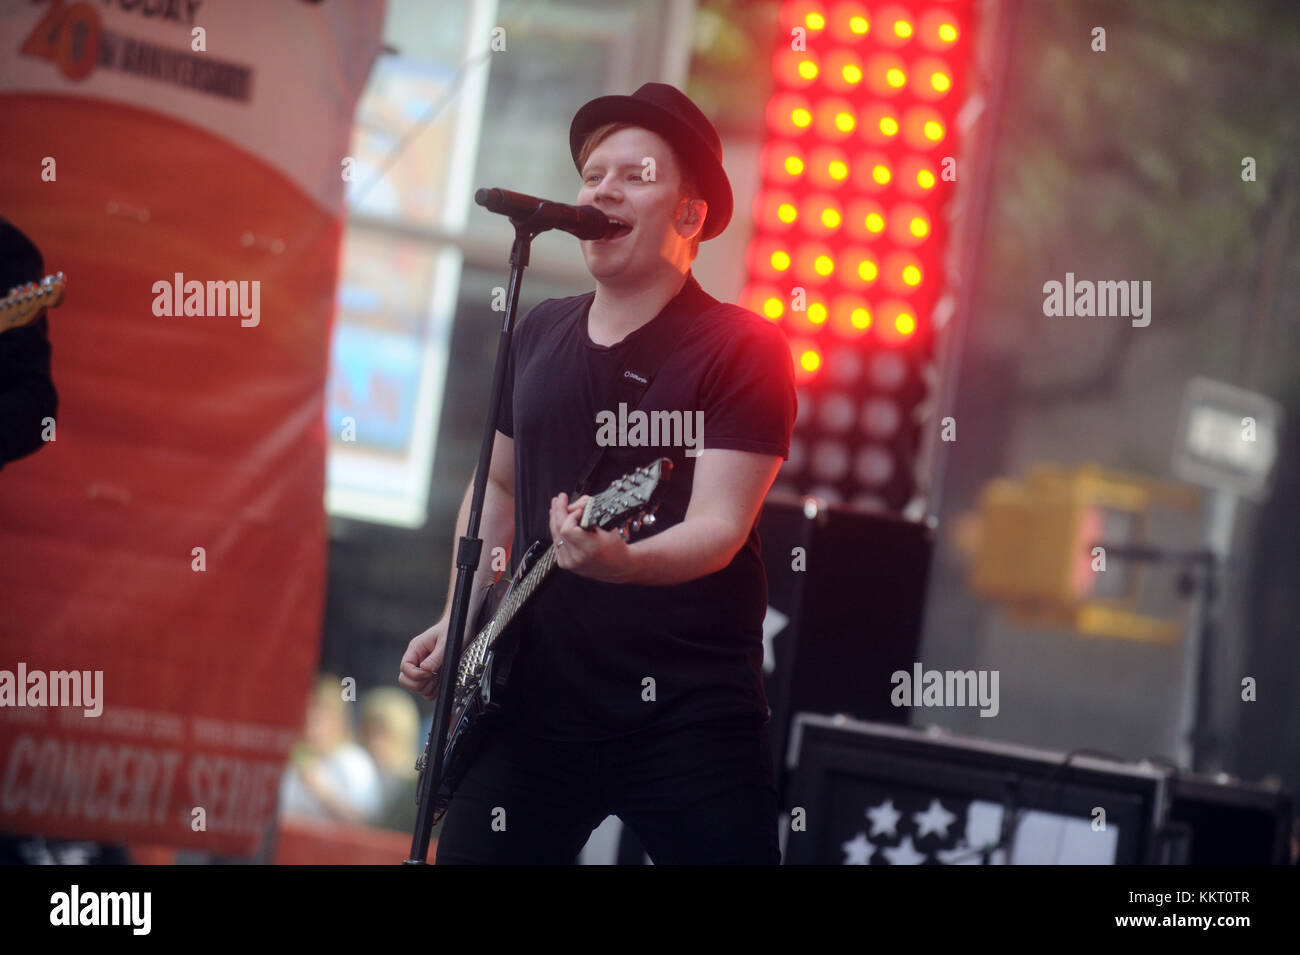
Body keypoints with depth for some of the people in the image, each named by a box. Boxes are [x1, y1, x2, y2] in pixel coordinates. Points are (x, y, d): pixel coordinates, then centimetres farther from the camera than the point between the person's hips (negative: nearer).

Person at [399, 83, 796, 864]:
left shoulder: (741, 350, -7)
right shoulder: (539, 334, 12)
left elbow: (719, 526, -17)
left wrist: (622, 562, -35)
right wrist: (458, 620, 15)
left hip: (687, 713, -5)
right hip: (535, 700, 5)